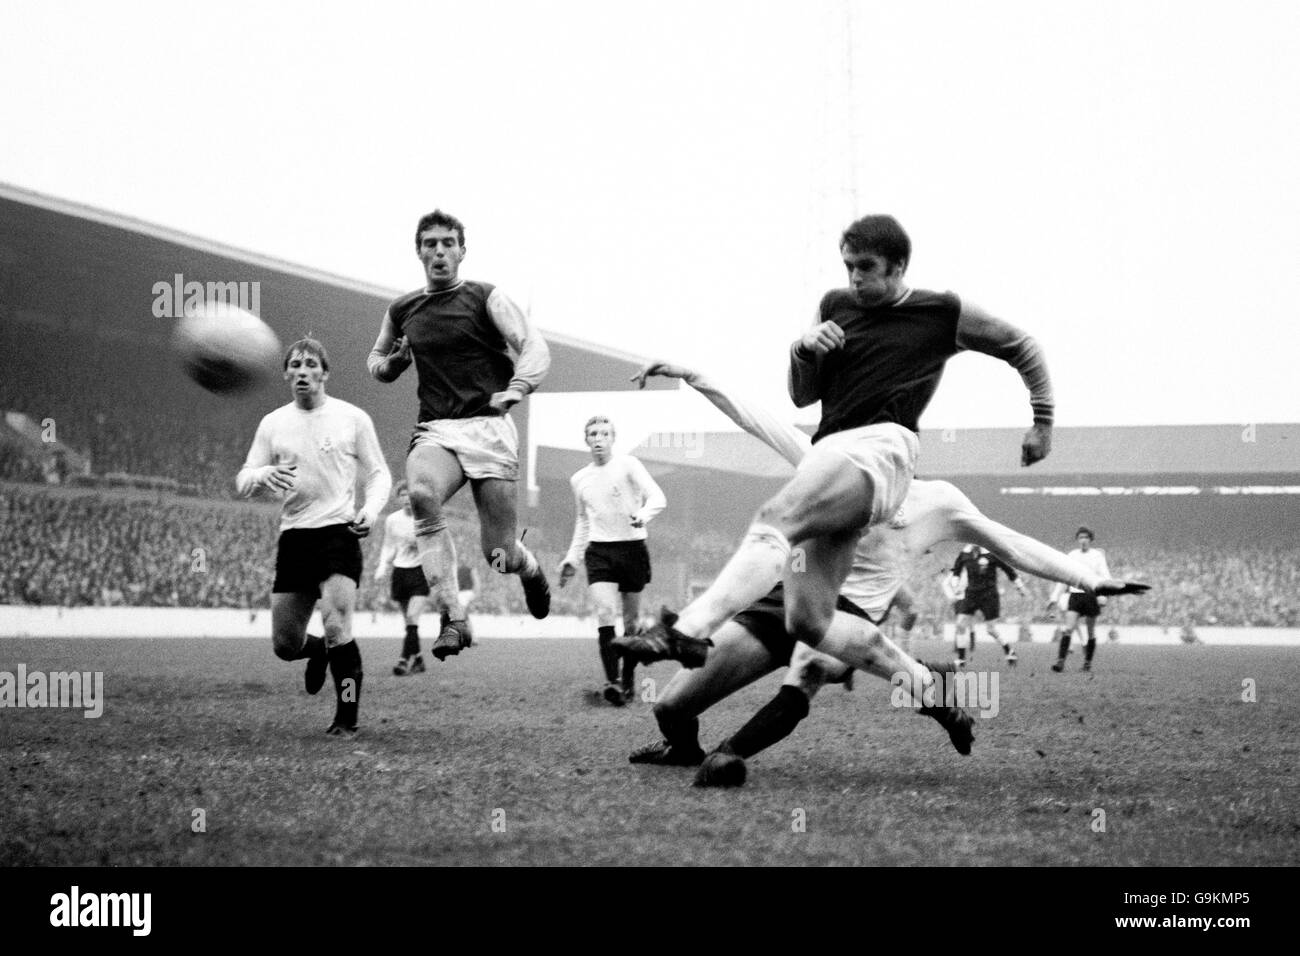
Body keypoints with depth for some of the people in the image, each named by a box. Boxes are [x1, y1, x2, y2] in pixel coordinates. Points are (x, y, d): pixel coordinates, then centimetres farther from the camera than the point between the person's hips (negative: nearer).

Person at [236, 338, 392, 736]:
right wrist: (264, 475, -14)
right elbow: (242, 482, 10)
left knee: (336, 626, -20)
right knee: (284, 644, 5)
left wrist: (370, 509, -11)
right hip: (293, 536, 4)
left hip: (339, 532, -4)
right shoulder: (273, 424, 10)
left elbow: (379, 474, 9)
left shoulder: (353, 418, 3)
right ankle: (319, 651, 41)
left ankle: (347, 717, -5)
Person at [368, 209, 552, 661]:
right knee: (422, 493, -35)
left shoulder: (486, 298, 2)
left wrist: (515, 389, -27)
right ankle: (454, 617, -33)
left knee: (499, 555, -7)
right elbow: (375, 361, 31)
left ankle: (530, 568, 35)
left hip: (487, 426, -2)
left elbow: (535, 347, -7)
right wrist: (393, 362, 6)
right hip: (434, 431, 2)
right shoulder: (401, 311, 15)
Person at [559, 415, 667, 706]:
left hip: (632, 548, -2)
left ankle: (629, 678, 19)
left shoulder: (628, 465, -2)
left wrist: (643, 515, -33)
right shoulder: (579, 479, 13)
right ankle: (612, 682, -25)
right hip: (599, 551, 2)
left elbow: (658, 498, -12)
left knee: (632, 619, 5)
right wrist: (572, 559, 21)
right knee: (605, 613, -17)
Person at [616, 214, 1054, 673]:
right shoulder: (835, 305, 23)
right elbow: (802, 396, 25)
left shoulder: (944, 314, 10)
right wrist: (804, 351, 5)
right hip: (828, 453, 7)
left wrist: (1042, 421, 19)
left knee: (774, 520, -33)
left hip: (881, 446, -7)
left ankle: (688, 631, -51)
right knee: (808, 623, -6)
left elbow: (1022, 348, 21)